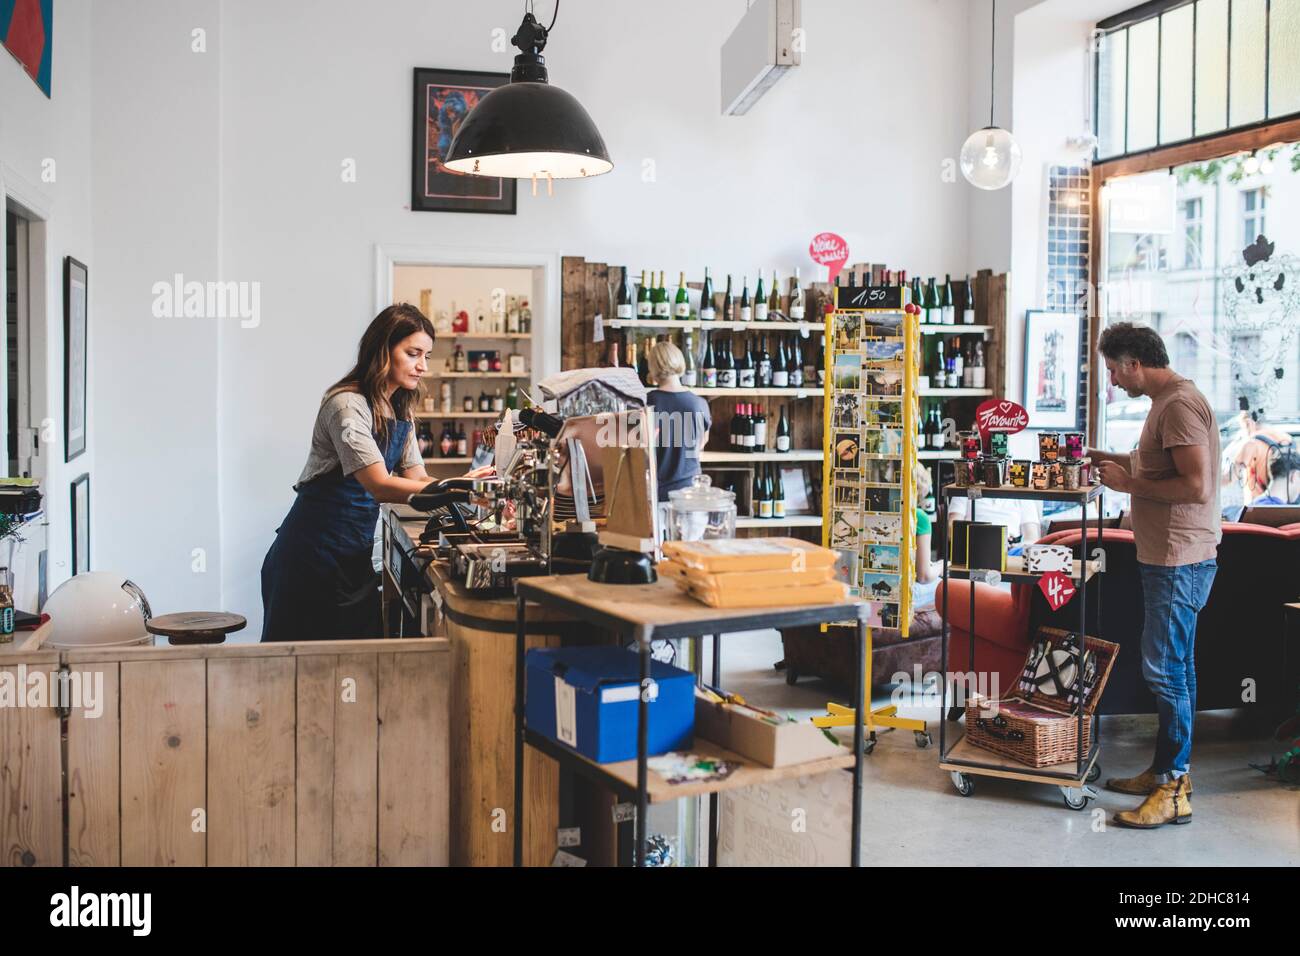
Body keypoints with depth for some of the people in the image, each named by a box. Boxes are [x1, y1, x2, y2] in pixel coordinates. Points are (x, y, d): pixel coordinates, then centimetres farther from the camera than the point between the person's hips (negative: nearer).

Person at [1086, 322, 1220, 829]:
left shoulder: (1180, 404, -17)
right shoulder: (1166, 401, 15)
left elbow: (1196, 486, -24)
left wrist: (1130, 483, -15)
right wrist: (1123, 462, 12)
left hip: (1179, 562, -11)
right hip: (1169, 558, 11)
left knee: (1165, 670, -6)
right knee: (1174, 668, 16)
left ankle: (1172, 789, 2)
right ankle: (1169, 771, 26)